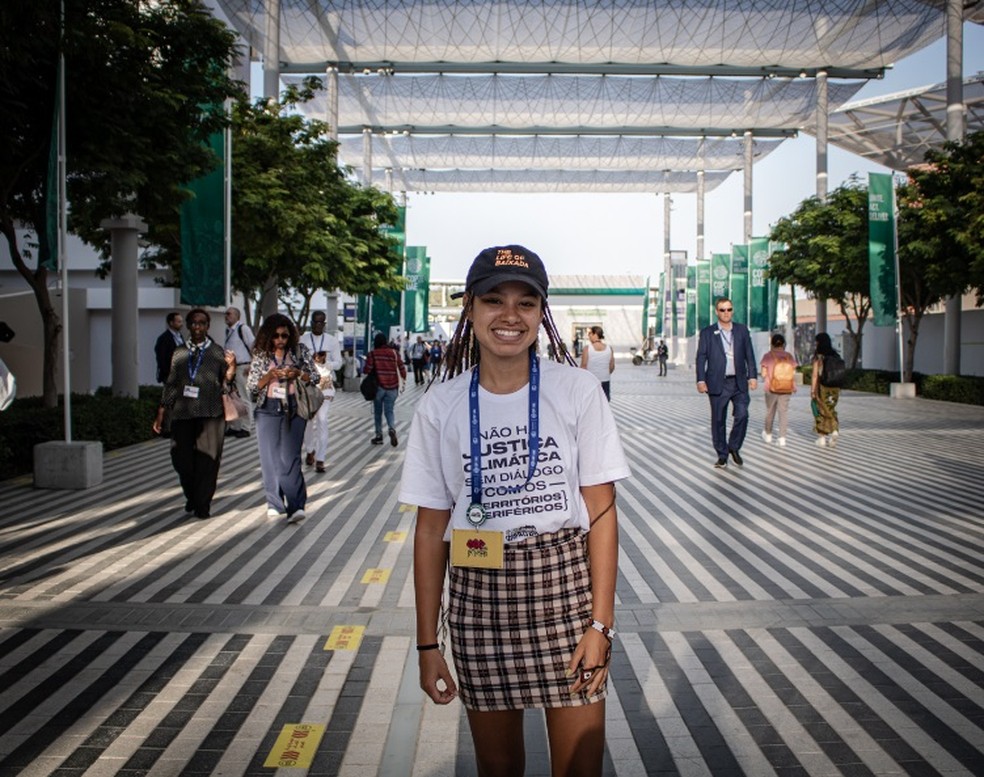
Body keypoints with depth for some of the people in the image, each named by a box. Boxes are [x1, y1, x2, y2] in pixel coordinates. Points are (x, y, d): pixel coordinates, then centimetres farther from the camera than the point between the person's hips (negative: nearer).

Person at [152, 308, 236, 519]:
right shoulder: (179, 353, 12)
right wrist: (161, 414, 13)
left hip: (210, 414, -2)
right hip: (182, 414, 2)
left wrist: (231, 368, -18)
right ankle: (192, 496, 28)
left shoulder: (217, 352, 6)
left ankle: (202, 505, 12)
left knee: (207, 461, -2)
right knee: (182, 460, 2)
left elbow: (225, 384, 2)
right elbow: (170, 385, 15)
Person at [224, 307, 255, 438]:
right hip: (230, 367, 8)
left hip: (242, 367, -8)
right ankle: (234, 427, 20)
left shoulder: (243, 328, -9)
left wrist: (251, 366, -17)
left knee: (243, 398, -3)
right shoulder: (228, 330, 13)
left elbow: (254, 347, -12)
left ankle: (246, 428, 4)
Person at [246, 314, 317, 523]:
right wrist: (269, 376, -14)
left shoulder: (300, 351, 3)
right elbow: (251, 386, 4)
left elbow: (315, 377, 5)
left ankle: (296, 506, -15)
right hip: (267, 410, 2)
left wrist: (297, 374, -14)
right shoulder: (260, 355, 5)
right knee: (270, 458, 6)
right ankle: (274, 503, 17)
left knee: (290, 457, -11)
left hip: (293, 410, -2)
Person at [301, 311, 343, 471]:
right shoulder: (303, 340, 3)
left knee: (322, 419, -10)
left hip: (326, 384, -1)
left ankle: (320, 459, -9)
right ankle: (310, 450, 32)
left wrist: (325, 362, -17)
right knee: (308, 418, 8)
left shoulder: (332, 340, 3)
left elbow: (338, 364, 2)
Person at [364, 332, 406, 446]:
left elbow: (367, 370, -10)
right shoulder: (394, 352, 2)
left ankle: (379, 436, 16)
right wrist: (404, 379, 18)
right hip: (392, 387, 2)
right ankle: (392, 429, -19)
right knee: (389, 411, 8)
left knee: (378, 411, 12)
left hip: (379, 386, -2)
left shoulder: (373, 354, -6)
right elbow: (402, 368, 4)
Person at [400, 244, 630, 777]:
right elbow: (430, 528, 1)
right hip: (479, 595, 1)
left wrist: (600, 624, -9)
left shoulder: (577, 392, -6)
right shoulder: (440, 406, -2)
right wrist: (427, 643, 1)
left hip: (566, 585, -1)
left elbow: (602, 512, -4)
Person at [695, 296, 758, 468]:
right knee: (718, 420, 3)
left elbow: (749, 354, 10)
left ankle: (734, 447, 10)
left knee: (742, 415, -12)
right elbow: (701, 357, 0)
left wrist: (752, 376, 1)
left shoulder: (742, 330, 10)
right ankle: (722, 455, 15)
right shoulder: (707, 333, 4)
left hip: (739, 382, 1)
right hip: (718, 383, -1)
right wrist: (701, 380, -9)